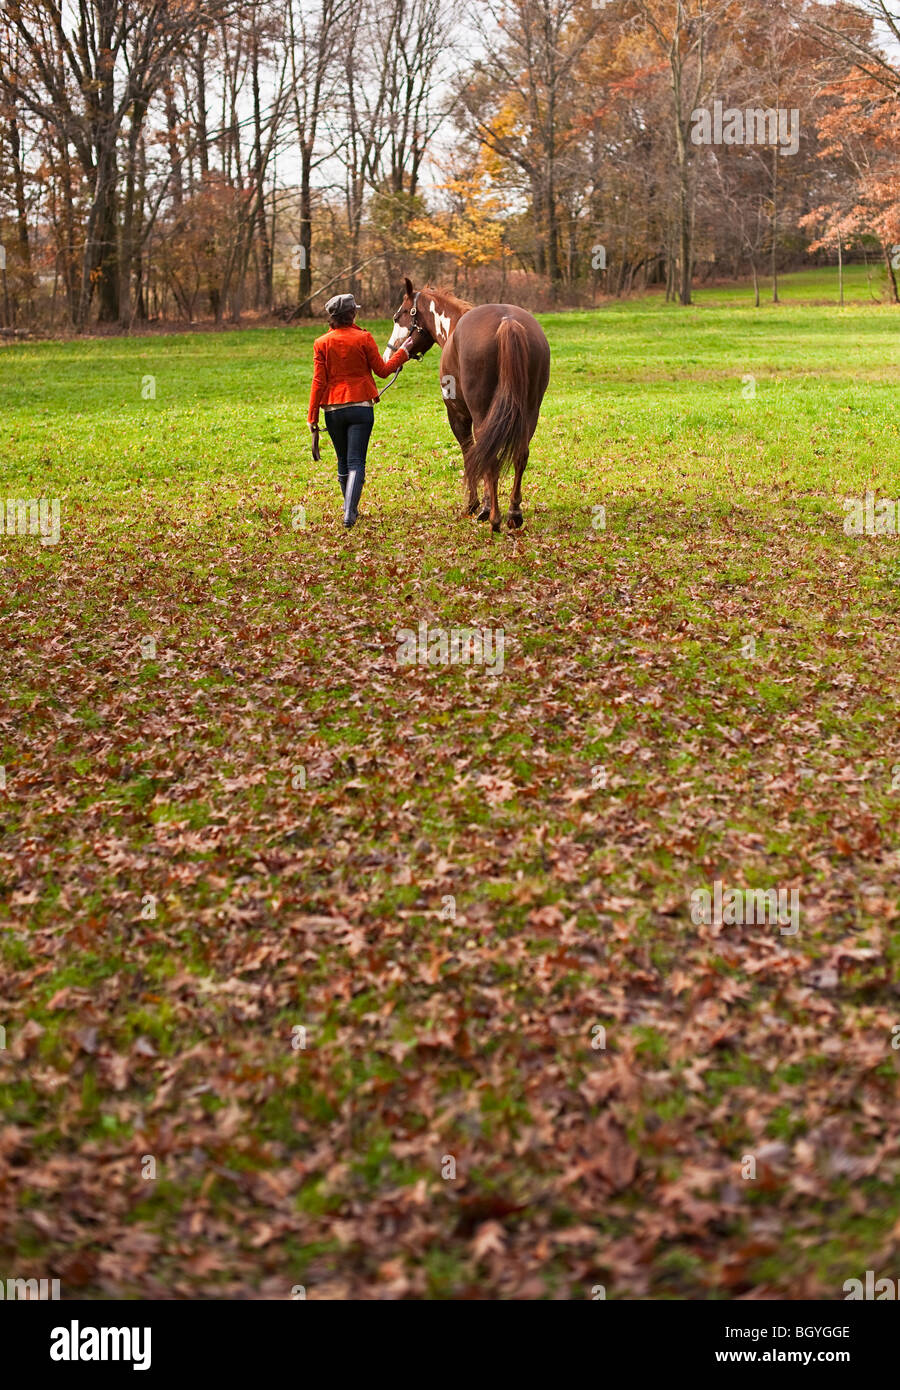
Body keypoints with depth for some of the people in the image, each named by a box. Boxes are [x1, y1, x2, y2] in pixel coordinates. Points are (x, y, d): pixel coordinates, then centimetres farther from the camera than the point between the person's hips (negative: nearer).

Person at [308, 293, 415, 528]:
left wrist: (313, 418, 2)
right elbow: (382, 370, 4)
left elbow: (318, 382, -1)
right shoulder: (364, 338, -4)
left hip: (333, 409, 2)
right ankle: (349, 514, -21)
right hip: (360, 406, -2)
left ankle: (350, 507, 34)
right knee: (356, 462, -5)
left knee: (343, 461, 18)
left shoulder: (321, 343, 1)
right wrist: (403, 352, 18)